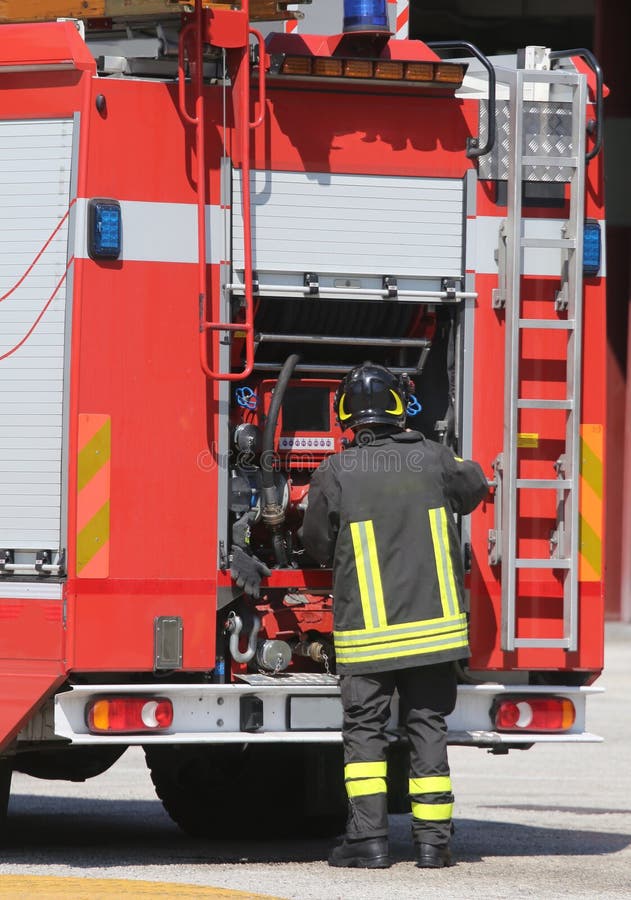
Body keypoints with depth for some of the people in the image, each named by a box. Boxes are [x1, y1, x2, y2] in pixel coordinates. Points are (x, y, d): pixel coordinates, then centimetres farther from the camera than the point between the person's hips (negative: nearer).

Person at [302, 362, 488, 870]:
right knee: (428, 728, 8)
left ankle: (368, 838, -4)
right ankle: (433, 840, 8)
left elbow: (318, 546, 4)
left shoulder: (335, 474, -7)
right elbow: (474, 487, 21)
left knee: (364, 729, 4)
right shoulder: (432, 459, 0)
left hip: (367, 630, -2)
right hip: (433, 619, 2)